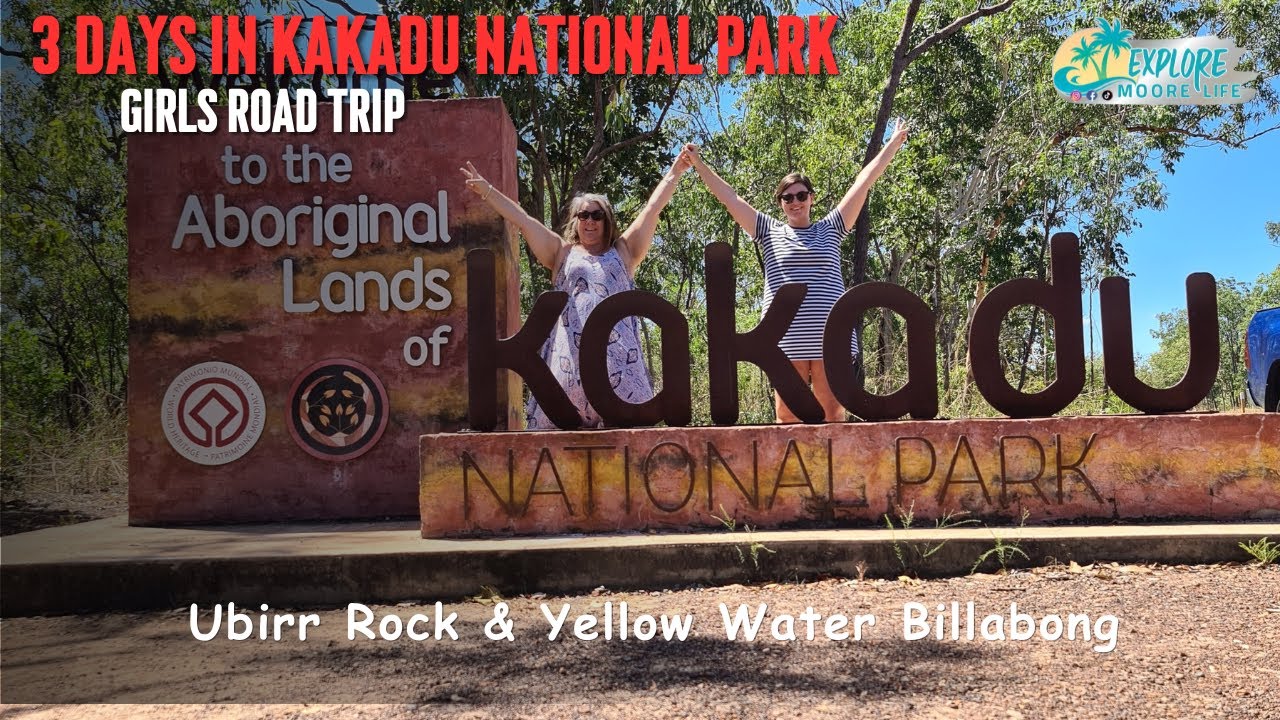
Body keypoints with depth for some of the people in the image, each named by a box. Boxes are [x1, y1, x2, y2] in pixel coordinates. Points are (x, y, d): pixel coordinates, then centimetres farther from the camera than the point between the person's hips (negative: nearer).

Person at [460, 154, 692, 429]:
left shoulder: (623, 252, 23)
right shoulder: (563, 253, 23)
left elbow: (653, 208, 21)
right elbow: (523, 220, 18)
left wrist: (675, 172, 20)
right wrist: (486, 190, 15)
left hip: (618, 350, 0)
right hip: (571, 350, 0)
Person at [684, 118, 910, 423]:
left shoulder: (829, 229, 14)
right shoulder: (771, 232, 14)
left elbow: (863, 182, 13)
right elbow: (729, 197, 11)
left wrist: (893, 144, 14)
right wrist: (699, 165, 7)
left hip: (829, 337, 0)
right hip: (786, 340, 0)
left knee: (833, 415, 1)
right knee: (787, 417, 2)